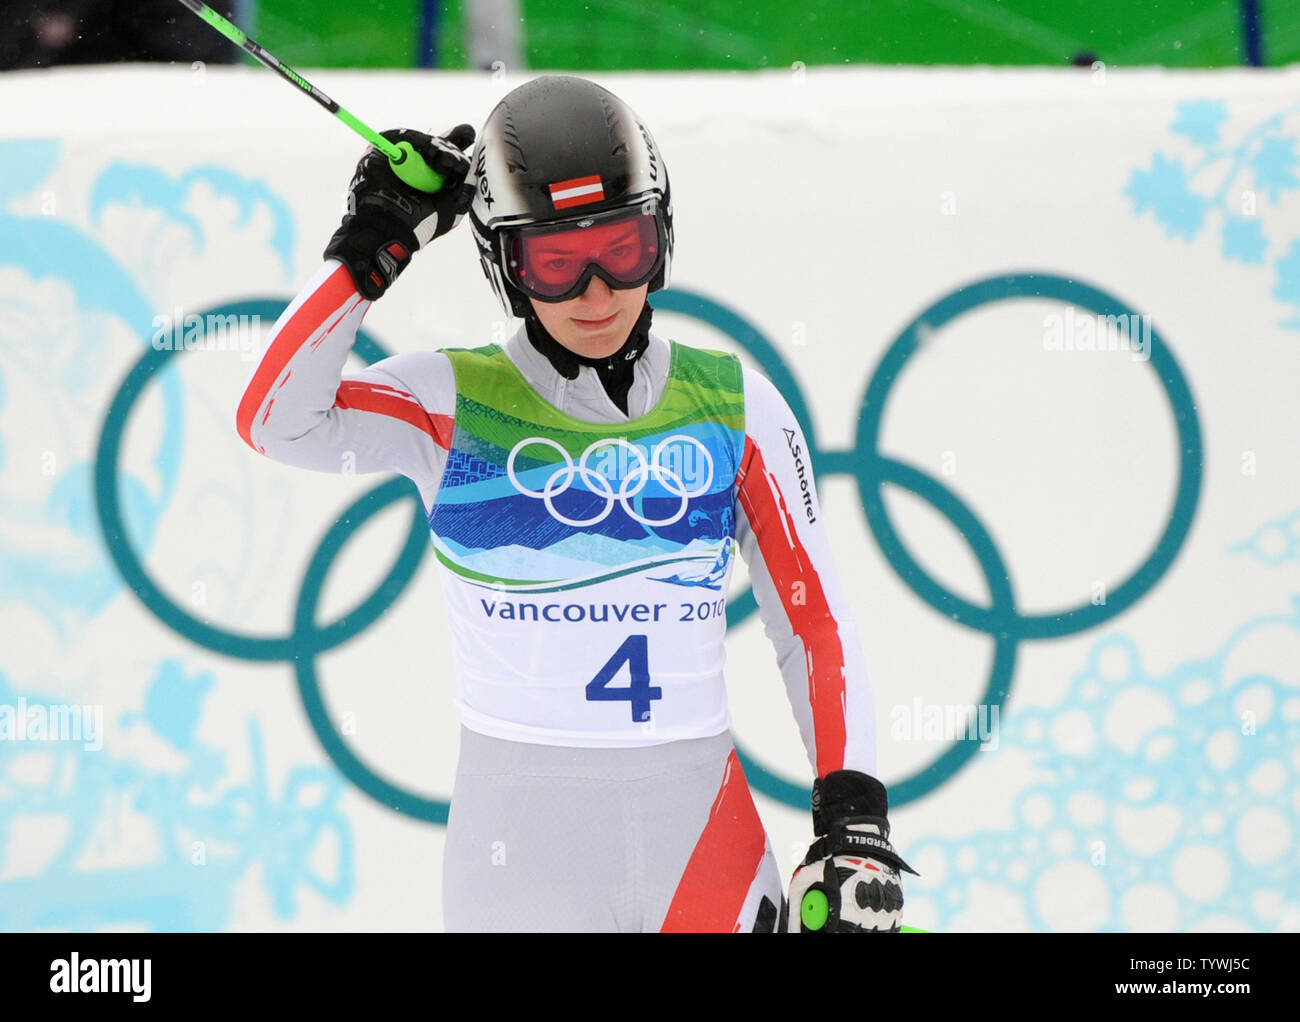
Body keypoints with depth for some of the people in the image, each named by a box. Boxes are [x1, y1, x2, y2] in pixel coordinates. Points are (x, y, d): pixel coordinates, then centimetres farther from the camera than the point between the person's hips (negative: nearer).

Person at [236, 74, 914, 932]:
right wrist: (370, 251, -19)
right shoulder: (451, 404, -1)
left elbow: (815, 622, 5)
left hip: (704, 834, 2)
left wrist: (855, 818, -4)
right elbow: (275, 421, -17)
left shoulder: (733, 406, 4)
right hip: (517, 845, -1)